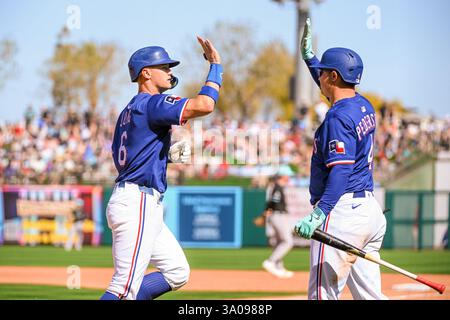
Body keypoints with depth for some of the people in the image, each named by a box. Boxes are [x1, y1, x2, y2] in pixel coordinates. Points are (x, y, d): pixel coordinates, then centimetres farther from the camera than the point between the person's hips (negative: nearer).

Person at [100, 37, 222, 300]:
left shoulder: (130, 110, 20)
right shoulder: (152, 103, -10)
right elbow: (204, 105, -23)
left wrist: (168, 154, 15)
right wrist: (216, 65, -11)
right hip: (138, 202, -10)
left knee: (177, 273, 12)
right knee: (126, 286, -11)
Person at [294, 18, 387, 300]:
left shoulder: (339, 117, -13)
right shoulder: (364, 107, 14)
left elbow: (341, 171, -24)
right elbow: (333, 88, 38)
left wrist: (320, 213, -32)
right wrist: (309, 57, 45)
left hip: (344, 210, -10)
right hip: (371, 210, 10)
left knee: (323, 294, -10)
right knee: (368, 295, 9)